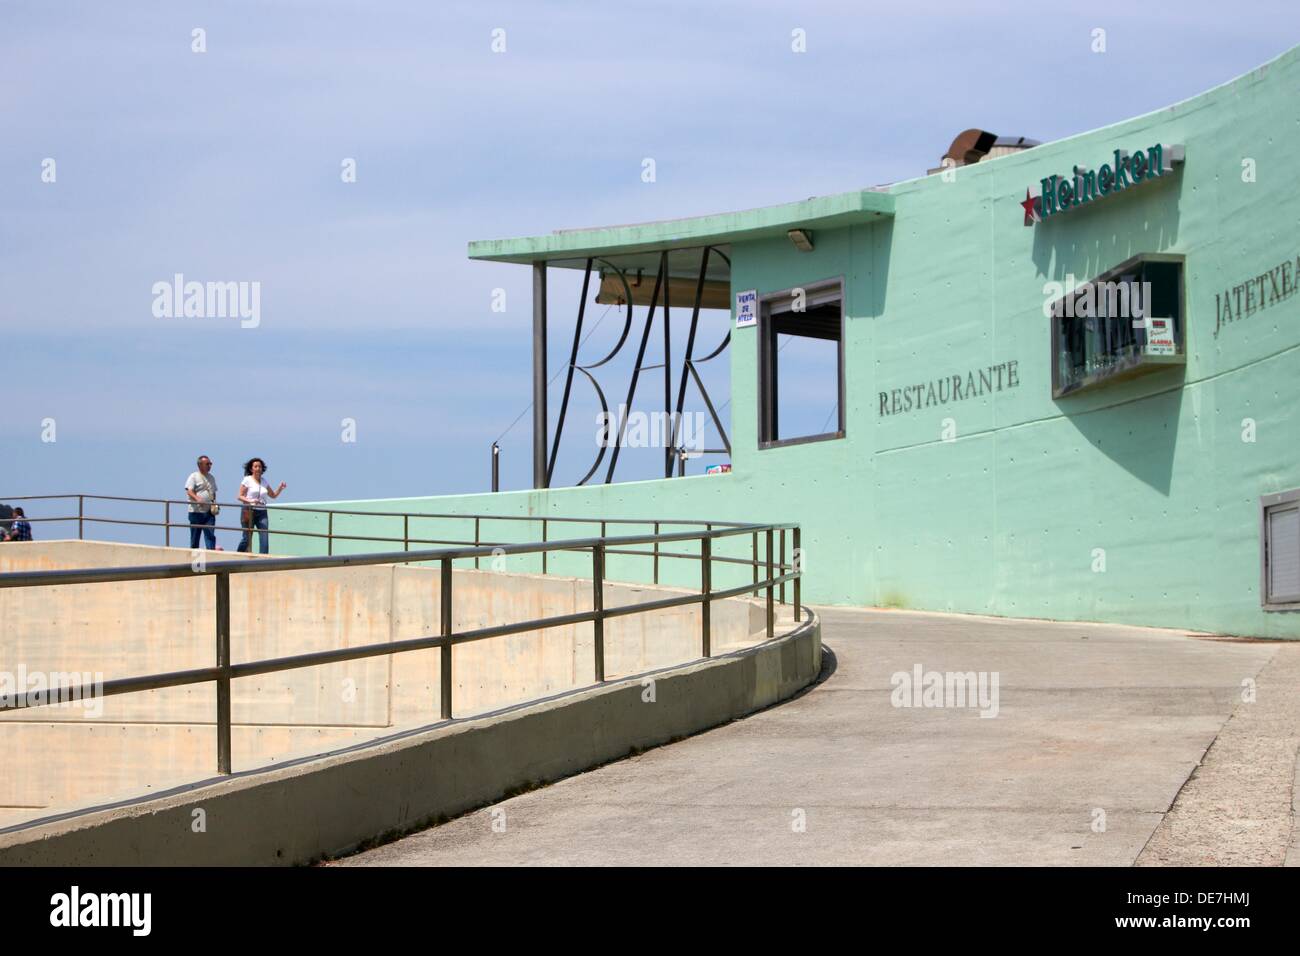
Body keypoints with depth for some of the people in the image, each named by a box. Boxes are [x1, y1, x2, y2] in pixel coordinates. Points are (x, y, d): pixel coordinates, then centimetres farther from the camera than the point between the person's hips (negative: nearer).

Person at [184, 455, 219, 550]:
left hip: (209, 512, 4)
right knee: (195, 536, 4)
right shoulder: (194, 476, -2)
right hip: (196, 511, -4)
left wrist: (214, 504, 7)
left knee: (210, 534, -7)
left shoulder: (212, 478, 16)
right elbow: (189, 491, -13)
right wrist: (198, 499, -31)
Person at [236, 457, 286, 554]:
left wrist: (280, 488, 3)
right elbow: (240, 496, -4)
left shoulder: (264, 481, 13)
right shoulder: (247, 480, -1)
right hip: (249, 511, -4)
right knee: (247, 539, -2)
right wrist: (250, 501, -21)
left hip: (262, 512, 4)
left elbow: (273, 495, 21)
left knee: (265, 538, -8)